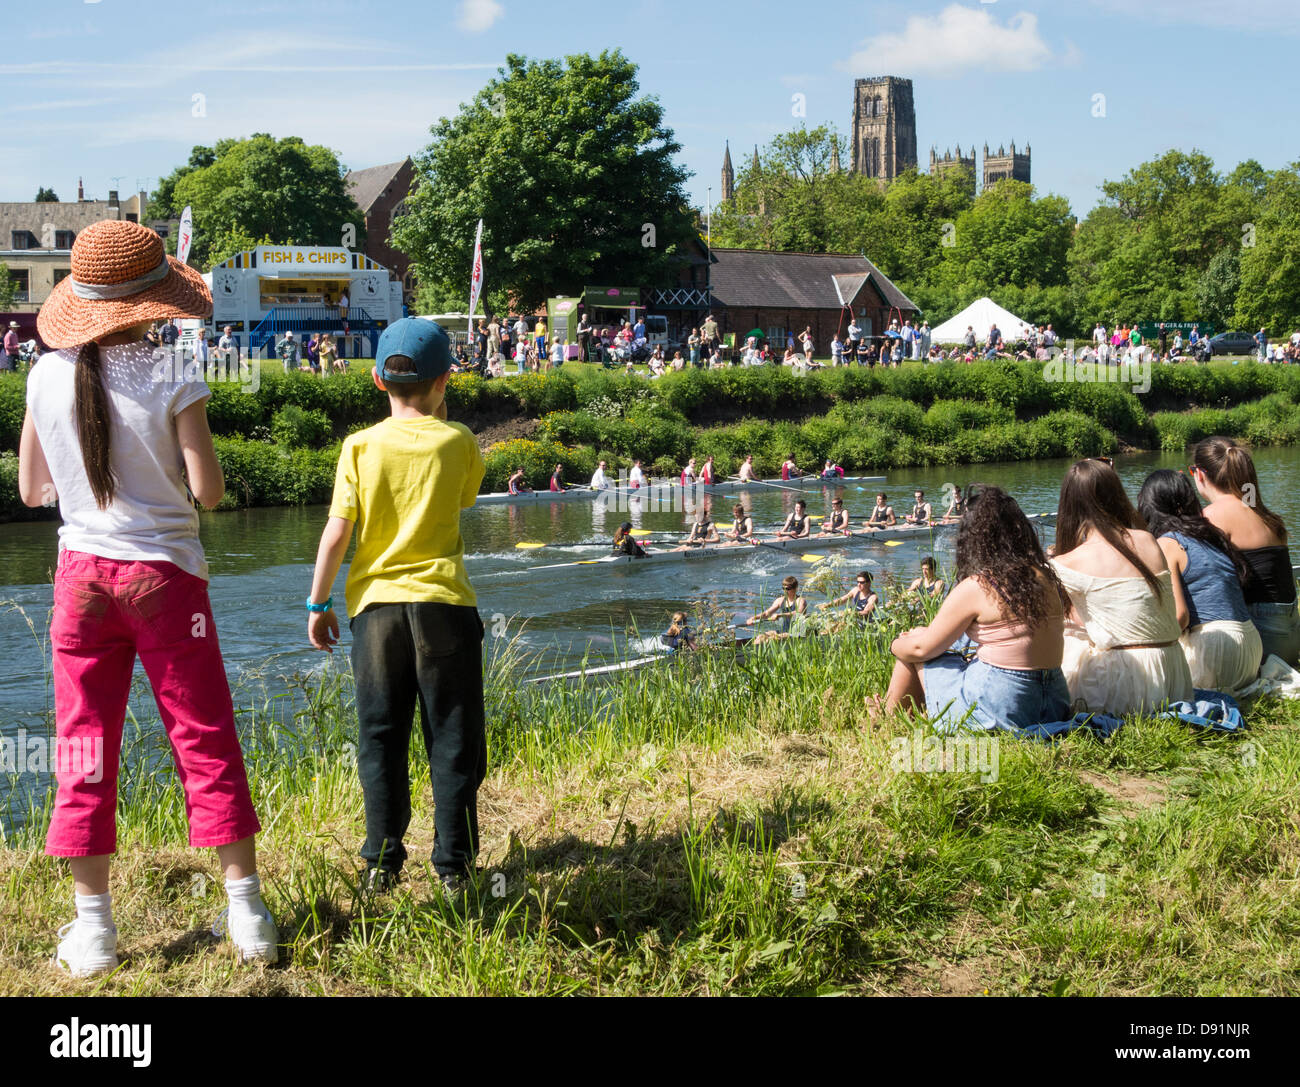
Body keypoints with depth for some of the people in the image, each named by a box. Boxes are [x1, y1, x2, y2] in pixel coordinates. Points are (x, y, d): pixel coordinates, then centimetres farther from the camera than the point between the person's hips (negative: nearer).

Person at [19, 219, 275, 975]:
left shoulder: (49, 377, -1)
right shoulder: (171, 384, -11)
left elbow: (32, 490, 7)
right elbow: (208, 491, -11)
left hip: (83, 574, 3)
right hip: (164, 576, -2)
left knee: (85, 749, 8)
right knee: (206, 743, 6)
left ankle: (93, 927, 11)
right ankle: (248, 914, 11)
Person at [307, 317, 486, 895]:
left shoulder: (361, 446, -3)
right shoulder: (457, 442, -2)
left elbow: (337, 531, -6)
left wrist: (318, 603, 4)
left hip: (376, 603, 1)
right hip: (444, 602, 0)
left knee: (380, 738, 9)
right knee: (452, 739, 7)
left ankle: (381, 862, 11)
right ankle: (453, 863, 9)